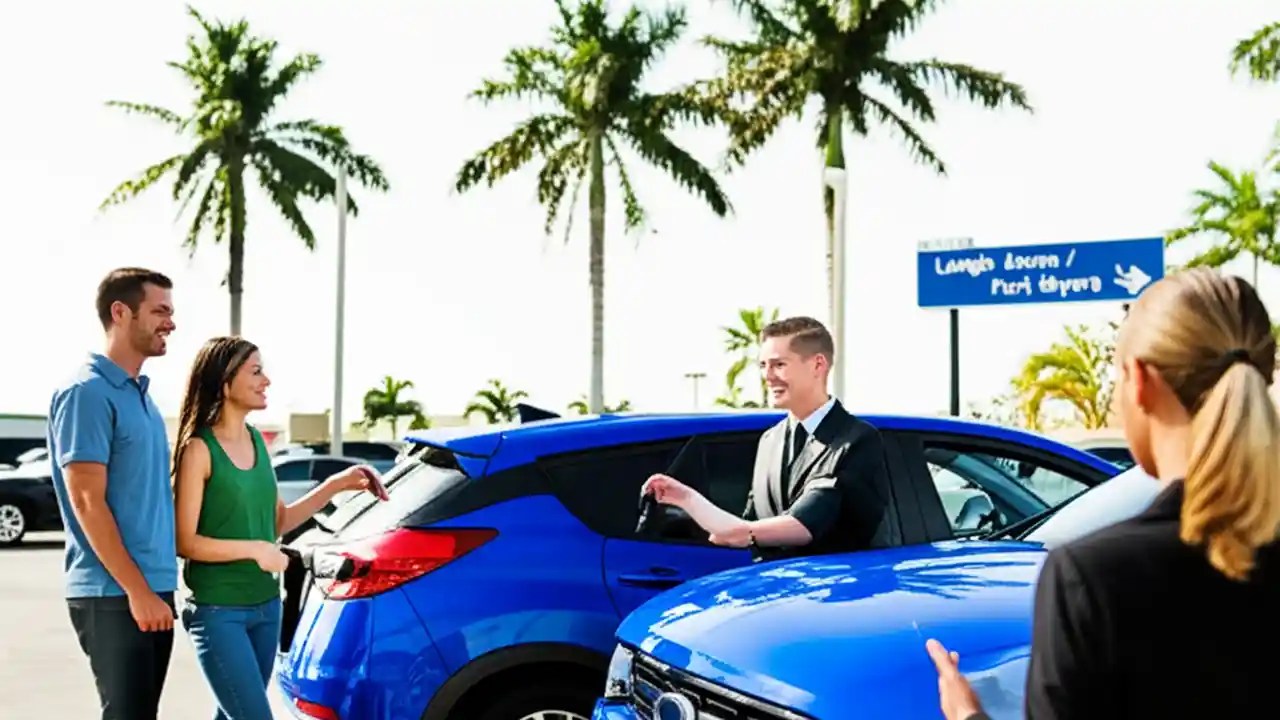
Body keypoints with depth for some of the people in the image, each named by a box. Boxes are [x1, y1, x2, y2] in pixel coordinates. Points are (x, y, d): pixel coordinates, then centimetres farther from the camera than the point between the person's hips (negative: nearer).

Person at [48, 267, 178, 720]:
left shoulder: (139, 393, 15)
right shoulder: (87, 392, -12)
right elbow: (87, 501, -17)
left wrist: (153, 588, 16)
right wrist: (137, 591, -19)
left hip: (152, 588, 9)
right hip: (113, 595, -9)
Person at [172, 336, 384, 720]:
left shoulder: (256, 441, 8)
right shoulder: (199, 449, -12)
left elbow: (279, 521, 14)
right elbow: (185, 541, -14)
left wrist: (335, 485, 7)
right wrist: (254, 550, -19)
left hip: (265, 605, 7)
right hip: (218, 611, -7)